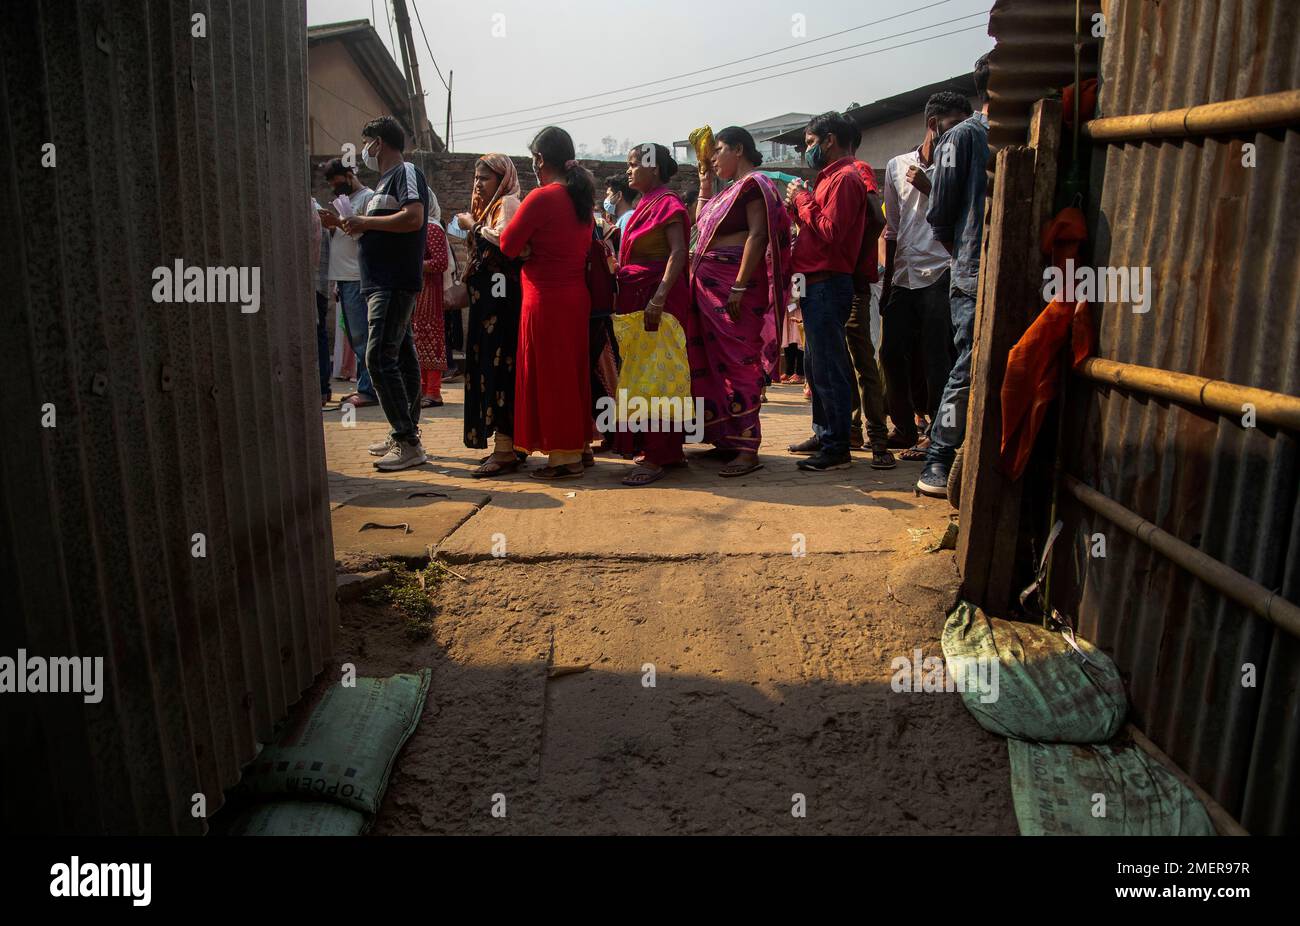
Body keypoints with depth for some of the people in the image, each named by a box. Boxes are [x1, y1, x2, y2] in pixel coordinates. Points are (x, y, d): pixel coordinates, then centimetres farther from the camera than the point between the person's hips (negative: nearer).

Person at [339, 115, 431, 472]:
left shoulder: (407, 172, -6)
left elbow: (413, 218, -22)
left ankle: (408, 443, -15)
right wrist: (354, 224, 15)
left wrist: (365, 221, -14)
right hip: (383, 282, 10)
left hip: (396, 283, -10)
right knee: (401, 357, 11)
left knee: (380, 358, -16)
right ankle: (404, 433, 18)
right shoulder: (386, 179, 24)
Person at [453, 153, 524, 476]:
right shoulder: (490, 207, 23)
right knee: (489, 365, 8)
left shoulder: (508, 203, -5)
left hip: (501, 296, -10)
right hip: (488, 297, 10)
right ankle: (504, 444, 13)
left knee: (498, 366, -12)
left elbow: (503, 241, -22)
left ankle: (505, 451, -12)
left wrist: (473, 226, -10)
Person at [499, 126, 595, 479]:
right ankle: (577, 447, 22)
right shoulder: (581, 198, 10)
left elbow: (509, 245, -10)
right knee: (572, 372, 14)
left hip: (545, 298, -8)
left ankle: (564, 457, 4)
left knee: (549, 375, 0)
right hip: (577, 296, 8)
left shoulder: (541, 198, -13)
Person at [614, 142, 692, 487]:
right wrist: (622, 295, 10)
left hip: (658, 295, -9)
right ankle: (667, 449, 20)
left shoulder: (667, 203, -8)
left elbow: (678, 253, -20)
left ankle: (656, 458, -5)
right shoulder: (644, 204, 18)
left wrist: (659, 299, -30)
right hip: (636, 296, 9)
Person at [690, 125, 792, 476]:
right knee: (715, 362, 10)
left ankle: (748, 449, -9)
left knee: (737, 362, -11)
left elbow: (758, 235, -17)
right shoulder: (732, 189, 22)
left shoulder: (753, 183, -5)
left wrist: (740, 287, -25)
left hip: (733, 283, -10)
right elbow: (702, 222, 34)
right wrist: (705, 181, 27)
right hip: (710, 285, 10)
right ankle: (727, 439, 17)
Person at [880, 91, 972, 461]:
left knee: (935, 360, -6)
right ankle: (906, 429, 21)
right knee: (893, 354, 5)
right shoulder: (897, 166, 13)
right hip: (904, 277, 4)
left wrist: (929, 188, -12)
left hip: (940, 276, -4)